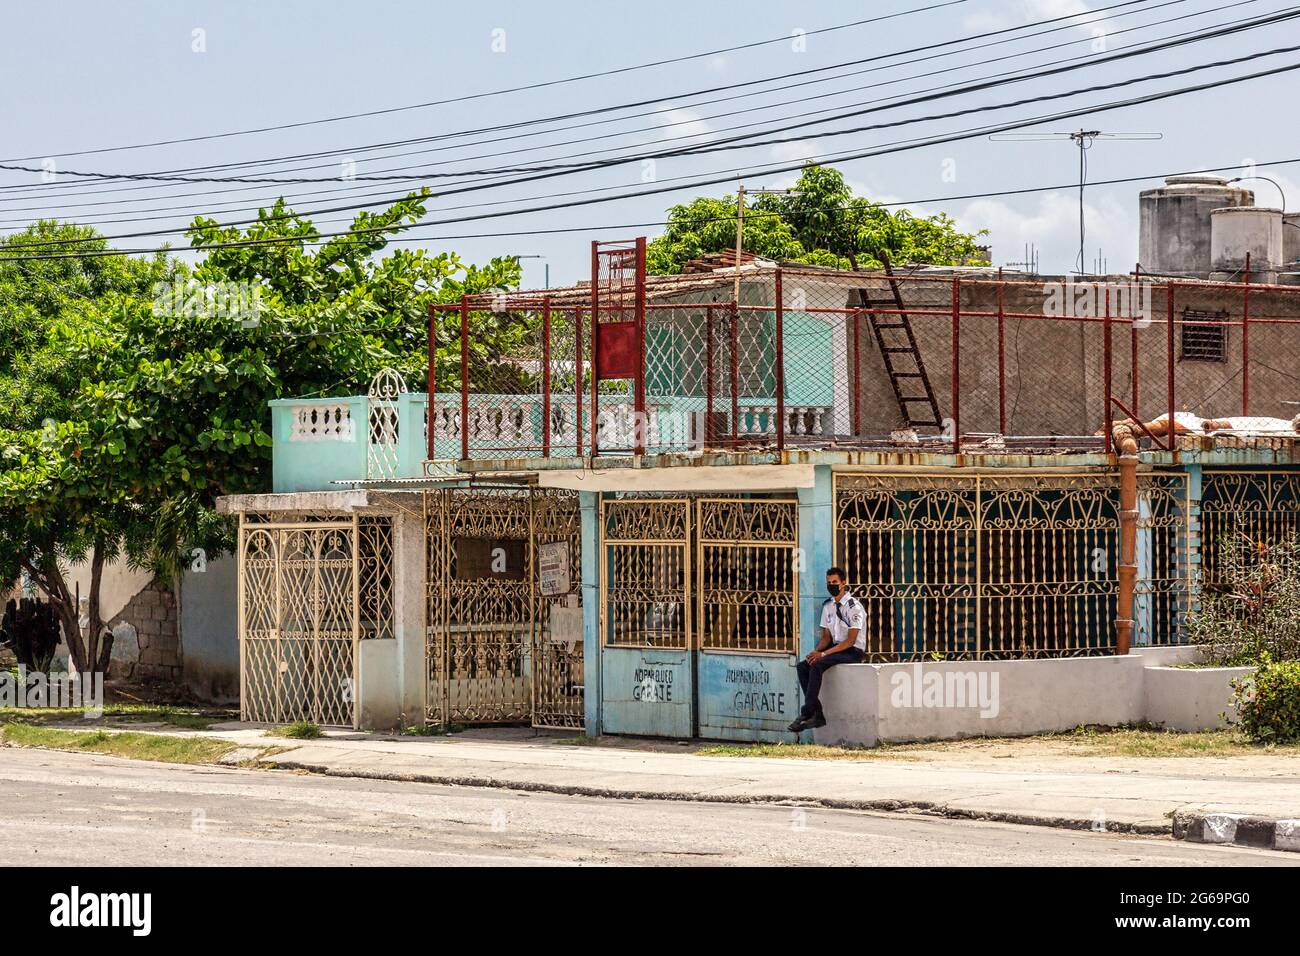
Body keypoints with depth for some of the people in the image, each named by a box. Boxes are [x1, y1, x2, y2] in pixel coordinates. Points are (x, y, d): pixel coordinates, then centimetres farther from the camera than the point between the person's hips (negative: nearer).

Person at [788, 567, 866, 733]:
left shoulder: (854, 607, -13)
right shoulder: (828, 606, 11)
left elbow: (851, 640, -18)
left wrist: (823, 654, -23)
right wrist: (816, 651, -8)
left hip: (853, 651, -8)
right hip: (835, 649, 8)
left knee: (817, 666, -29)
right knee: (803, 666, -14)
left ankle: (806, 714, -29)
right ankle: (817, 714, -19)